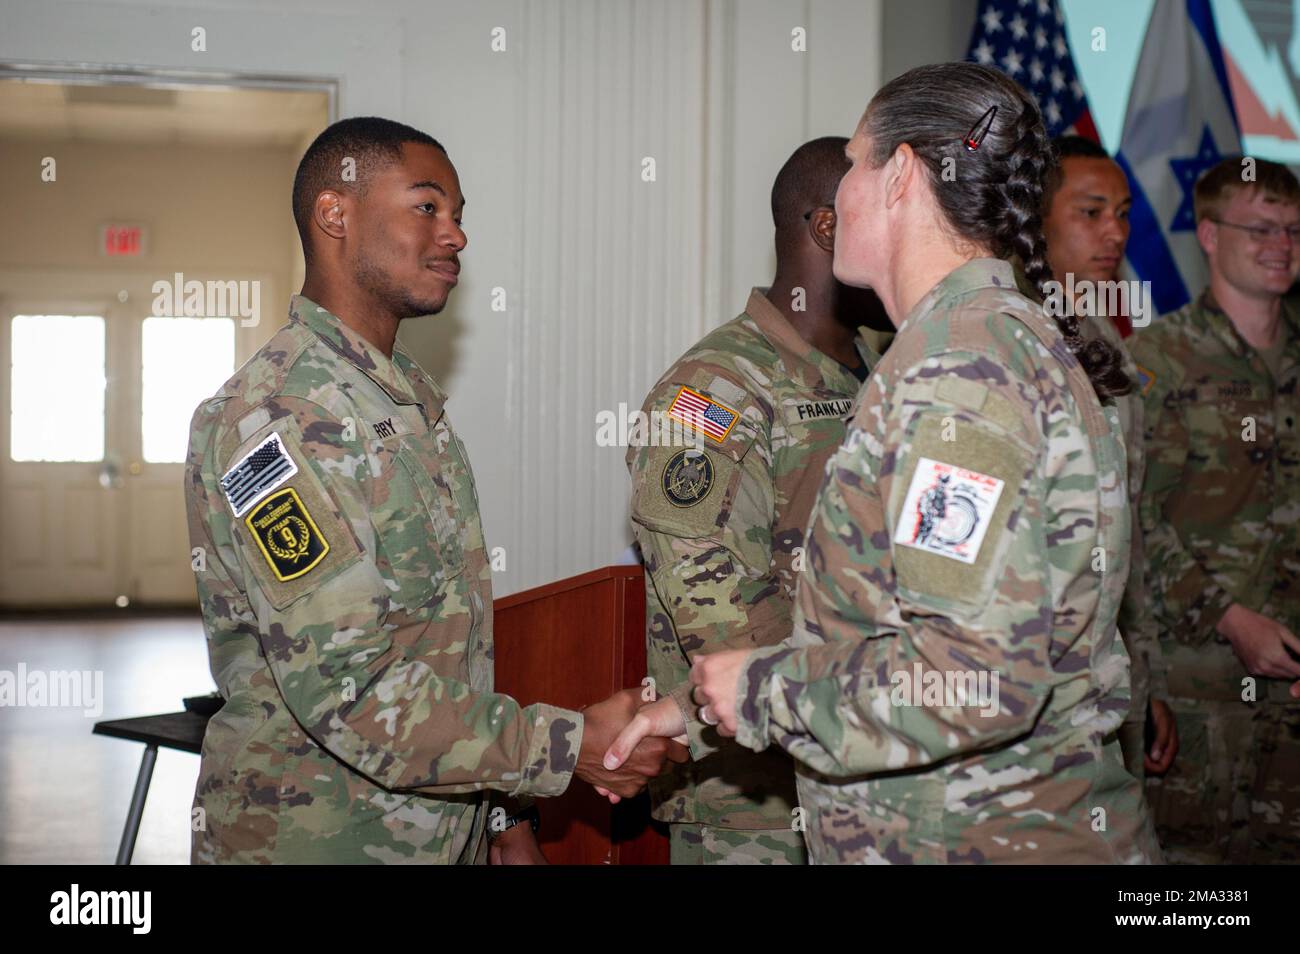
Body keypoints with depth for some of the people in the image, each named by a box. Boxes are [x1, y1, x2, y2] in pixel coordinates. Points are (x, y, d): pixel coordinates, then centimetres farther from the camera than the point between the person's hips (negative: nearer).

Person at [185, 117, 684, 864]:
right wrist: (570, 746, -22)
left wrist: (508, 812, 12)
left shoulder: (410, 399, 11)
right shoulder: (278, 417, -20)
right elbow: (346, 691, -26)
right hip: (313, 838, -8)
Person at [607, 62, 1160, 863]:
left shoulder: (961, 357, -19)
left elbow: (977, 679, -27)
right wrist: (698, 712, 15)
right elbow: (880, 630, 16)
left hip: (989, 842, -9)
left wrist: (763, 692, -14)